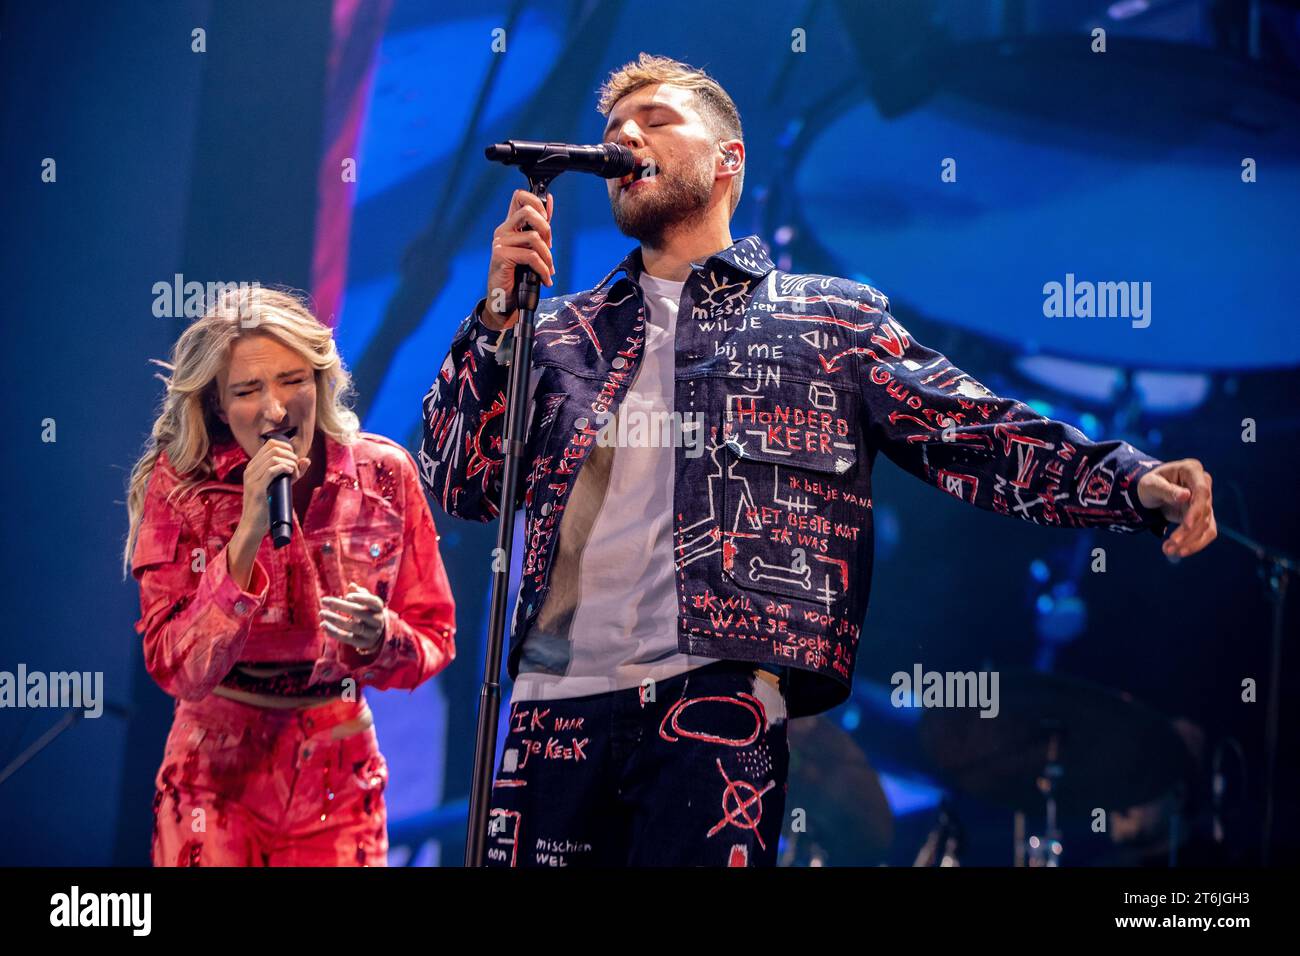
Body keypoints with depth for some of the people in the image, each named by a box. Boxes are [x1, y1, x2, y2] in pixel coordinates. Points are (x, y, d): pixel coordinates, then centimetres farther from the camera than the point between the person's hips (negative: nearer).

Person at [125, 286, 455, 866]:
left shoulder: (383, 475, -6)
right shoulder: (179, 485, -11)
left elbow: (435, 639, 1)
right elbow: (178, 671, -19)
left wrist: (379, 638, -21)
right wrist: (249, 534, -28)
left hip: (338, 783, 2)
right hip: (218, 782, -1)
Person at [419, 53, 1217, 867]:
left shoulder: (830, 320, 15)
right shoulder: (562, 333, 22)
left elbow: (976, 435, 6)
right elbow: (461, 486, 14)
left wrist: (1135, 482, -10)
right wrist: (501, 312, 4)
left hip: (716, 696, -3)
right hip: (558, 700, 3)